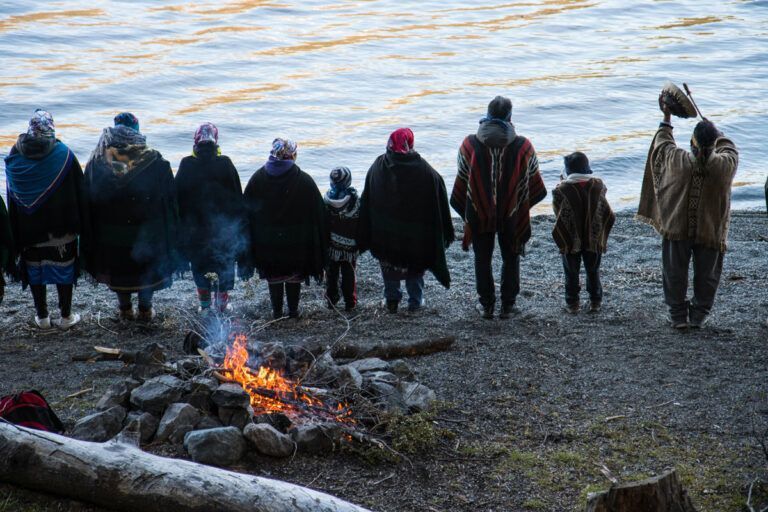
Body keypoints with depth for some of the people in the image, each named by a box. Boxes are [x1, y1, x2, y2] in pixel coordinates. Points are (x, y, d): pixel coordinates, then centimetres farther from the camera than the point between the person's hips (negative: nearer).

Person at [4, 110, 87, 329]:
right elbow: (78, 193, -8)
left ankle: (42, 317, 19)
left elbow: (12, 199, 1)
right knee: (64, 269, 10)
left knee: (35, 269, 13)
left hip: (28, 228, 2)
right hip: (61, 228, -2)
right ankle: (66, 316, 16)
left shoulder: (15, 156, -6)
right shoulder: (65, 155, -12)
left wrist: (16, 232, 7)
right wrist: (80, 225, 1)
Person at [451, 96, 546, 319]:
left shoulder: (470, 144, -9)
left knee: (482, 259, 13)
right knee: (511, 258, 14)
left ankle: (486, 305, 18)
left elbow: (462, 182, -1)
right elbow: (534, 183, 2)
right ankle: (507, 305, 17)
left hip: (479, 215, 0)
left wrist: (467, 213, 12)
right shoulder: (523, 146, -9)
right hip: (512, 216, 0)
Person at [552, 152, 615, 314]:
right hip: (594, 240, 2)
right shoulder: (598, 186, -7)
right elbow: (609, 215, 1)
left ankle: (572, 303, 16)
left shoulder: (562, 190, -17)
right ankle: (595, 301, 23)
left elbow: (559, 214, -4)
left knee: (571, 273, 12)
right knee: (593, 271, 18)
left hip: (571, 241, -2)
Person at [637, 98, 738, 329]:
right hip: (711, 231, 0)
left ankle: (678, 315, 18)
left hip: (677, 229, 0)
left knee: (675, 273, 13)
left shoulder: (678, 160, -17)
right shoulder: (725, 165, -16)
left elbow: (662, 144, 4)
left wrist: (666, 117, 18)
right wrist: (714, 131, 23)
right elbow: (730, 149, 9)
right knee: (706, 275, 16)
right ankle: (699, 315, 22)